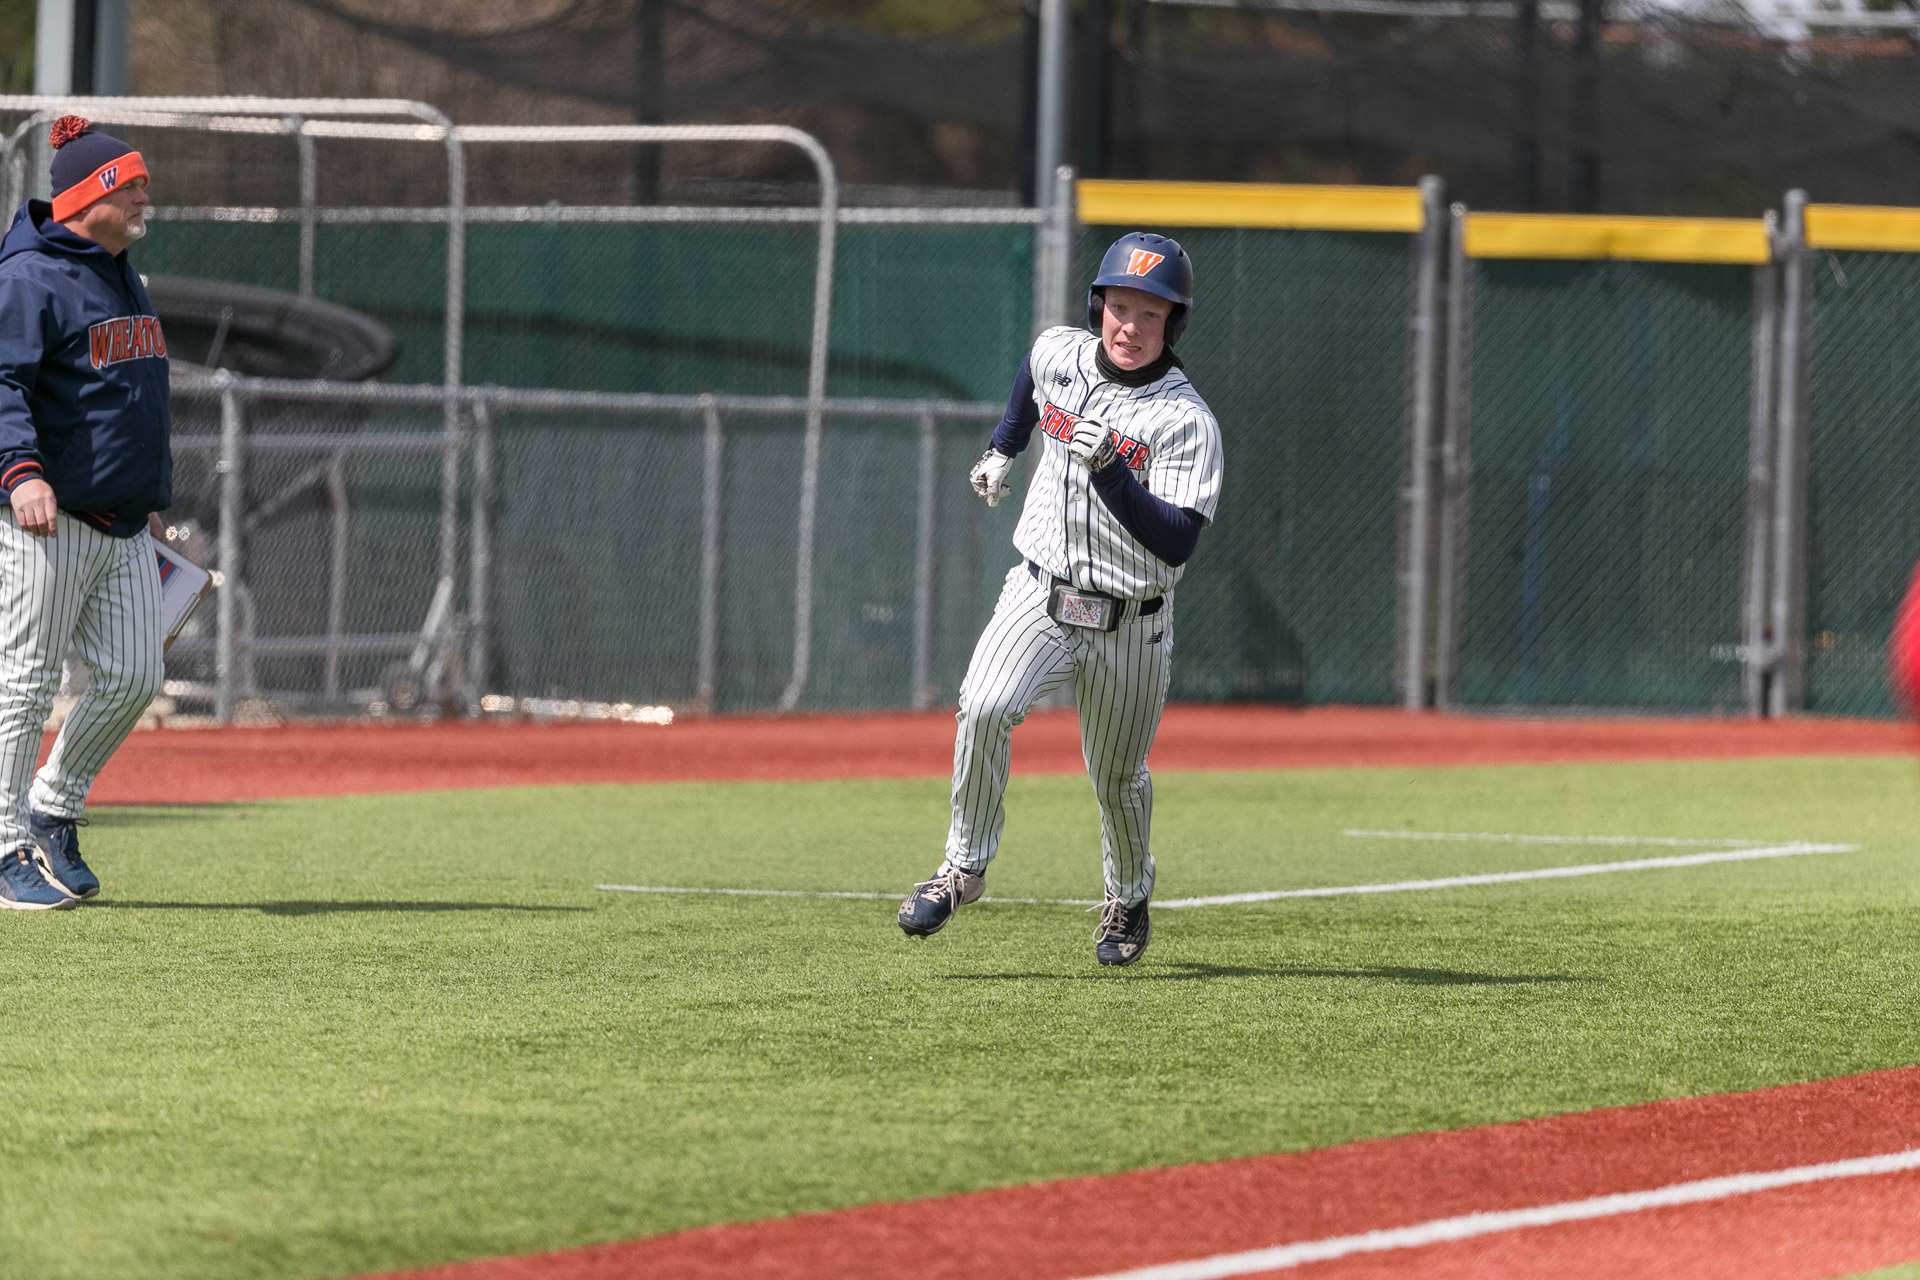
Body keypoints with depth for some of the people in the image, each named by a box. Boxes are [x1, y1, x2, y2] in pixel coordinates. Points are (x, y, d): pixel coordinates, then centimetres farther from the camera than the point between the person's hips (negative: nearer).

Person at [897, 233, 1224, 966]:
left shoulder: (1187, 423, -18)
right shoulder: (1057, 355, -3)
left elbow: (1176, 543, -27)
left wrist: (1109, 469, -36)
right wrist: (1004, 448, 25)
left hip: (1130, 624, -2)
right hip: (1039, 595, 2)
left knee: (1117, 778, 12)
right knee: (984, 708, -25)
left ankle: (1129, 898, 40)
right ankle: (965, 866, -12)